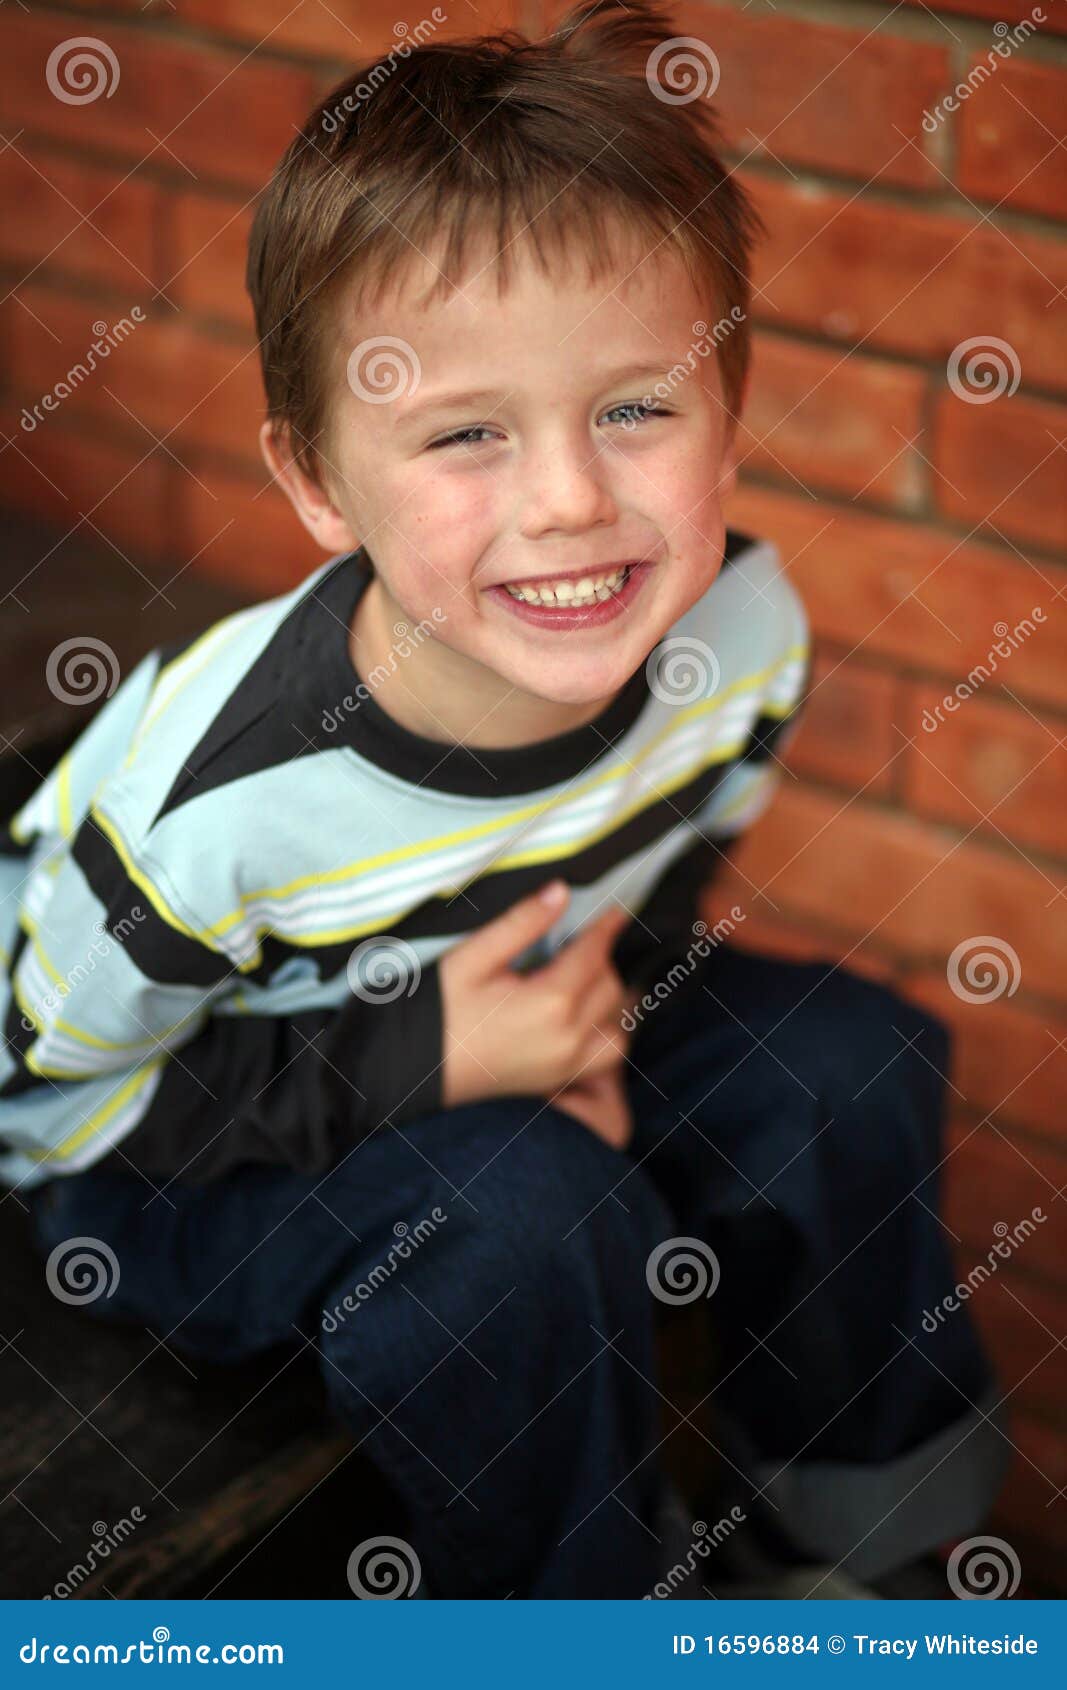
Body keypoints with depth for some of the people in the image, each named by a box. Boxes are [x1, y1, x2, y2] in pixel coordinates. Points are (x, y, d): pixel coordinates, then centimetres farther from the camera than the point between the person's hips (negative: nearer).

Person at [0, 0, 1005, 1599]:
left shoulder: (743, 635, -22)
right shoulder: (211, 796, -38)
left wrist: (605, 999, -17)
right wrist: (420, 1064, -28)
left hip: (507, 1035, 6)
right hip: (180, 1150, -5)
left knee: (855, 1063, -9)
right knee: (532, 1216, -30)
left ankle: (864, 1525, 16)